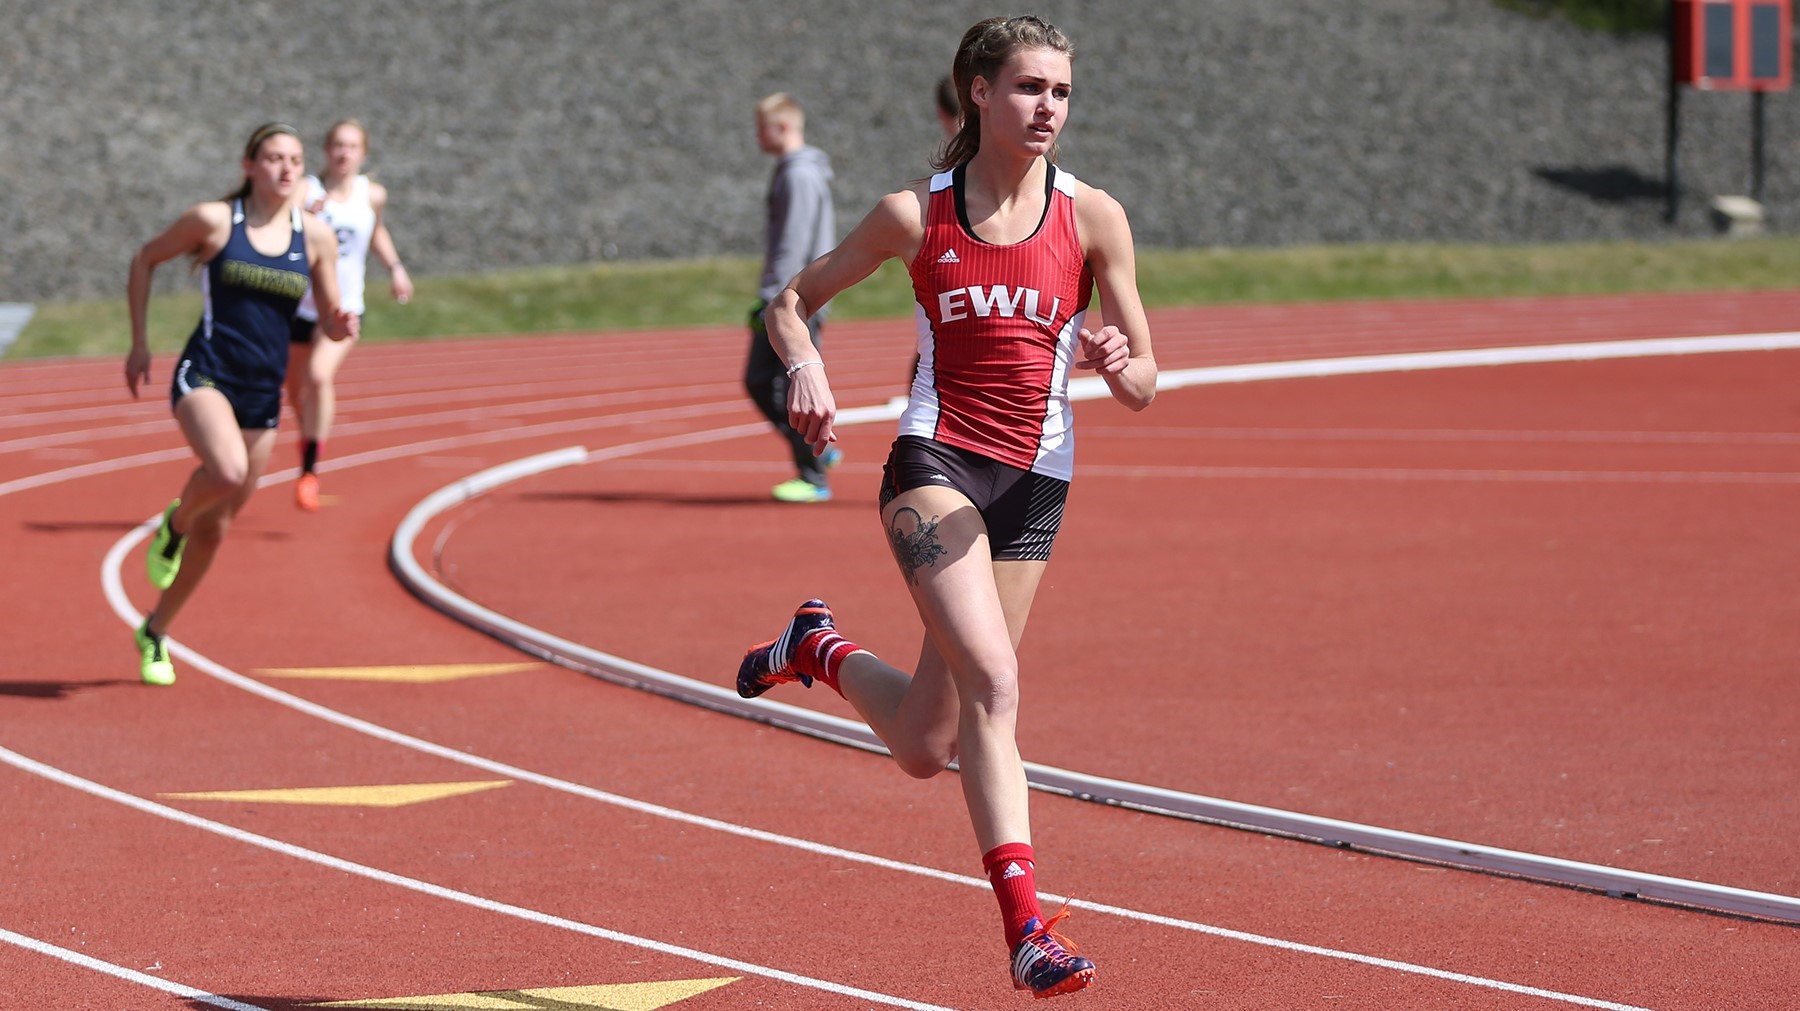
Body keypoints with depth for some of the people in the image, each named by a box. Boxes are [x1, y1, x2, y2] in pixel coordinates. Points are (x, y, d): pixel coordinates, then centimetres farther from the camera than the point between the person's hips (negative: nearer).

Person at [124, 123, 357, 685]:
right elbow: (145, 260, 9)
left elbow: (331, 325, 10)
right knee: (227, 471, -33)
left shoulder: (316, 236, 4)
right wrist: (139, 342, 6)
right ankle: (174, 523, 1)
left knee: (215, 527, 9)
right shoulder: (214, 219, -4)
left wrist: (343, 326, -14)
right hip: (205, 377, -4)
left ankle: (155, 632, 27)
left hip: (263, 394, 4)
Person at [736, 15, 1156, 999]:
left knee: (928, 745, 5)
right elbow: (791, 301, 12)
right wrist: (805, 366, -10)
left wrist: (1118, 363, -20)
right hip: (935, 463, -3)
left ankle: (821, 650, 34)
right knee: (993, 682, -25)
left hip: (1034, 484, 3)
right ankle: (1027, 926, -25)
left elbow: (1144, 389, 4)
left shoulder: (1093, 216, 2)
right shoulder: (916, 213, 1)